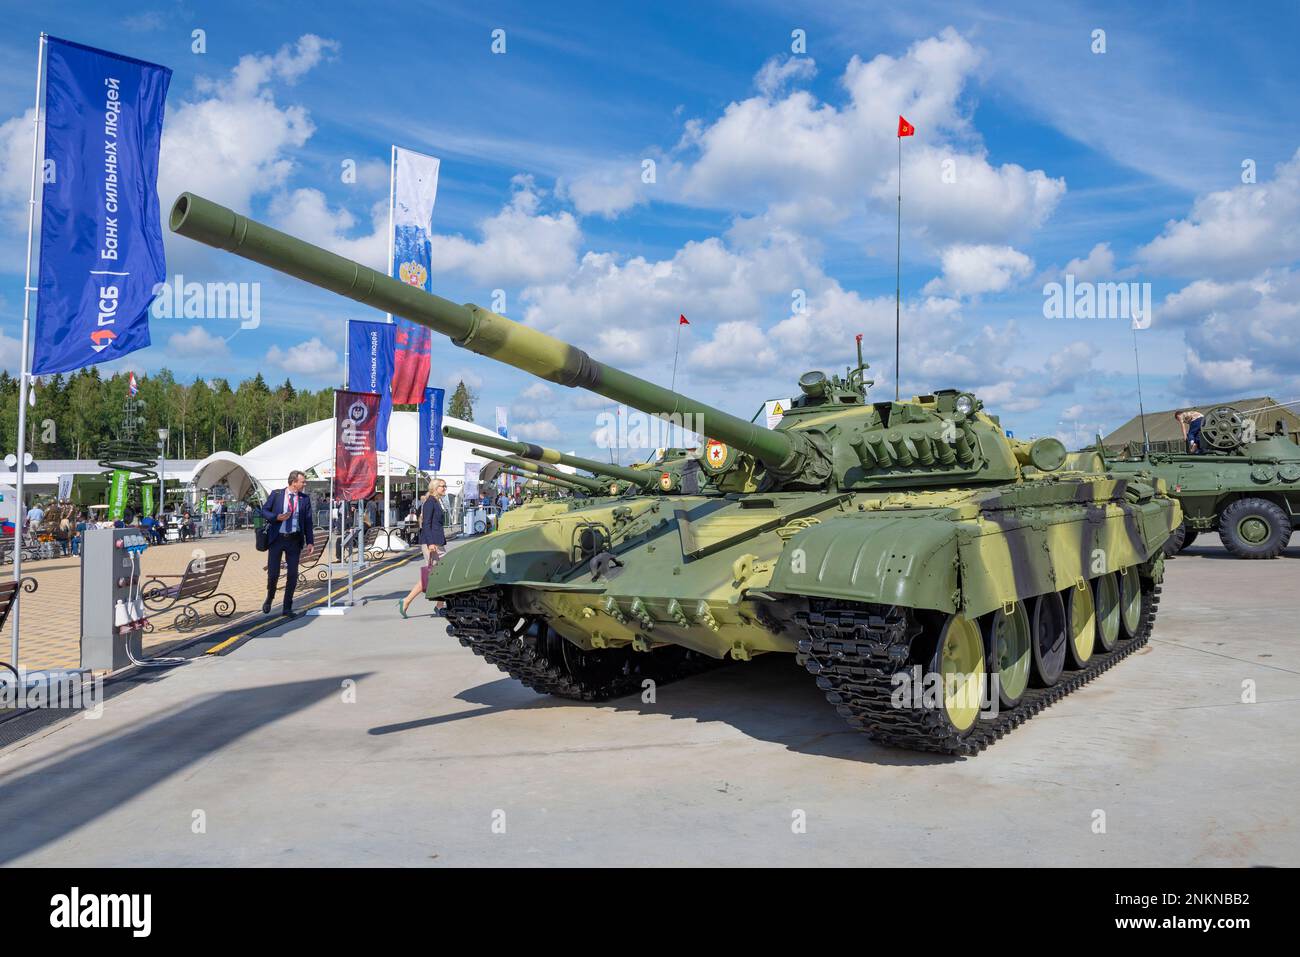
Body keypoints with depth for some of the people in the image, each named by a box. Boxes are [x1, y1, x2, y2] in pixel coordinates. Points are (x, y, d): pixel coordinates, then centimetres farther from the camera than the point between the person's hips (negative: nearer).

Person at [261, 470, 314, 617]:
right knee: (273, 573, 0)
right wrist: (276, 517, -15)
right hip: (276, 538, -1)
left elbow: (308, 520, 5)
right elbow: (264, 511, 5)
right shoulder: (276, 494, -2)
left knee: (292, 575, 1)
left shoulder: (305, 498, 3)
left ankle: (287, 608, 13)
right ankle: (269, 598, 31)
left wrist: (309, 541, -1)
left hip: (294, 540, 2)